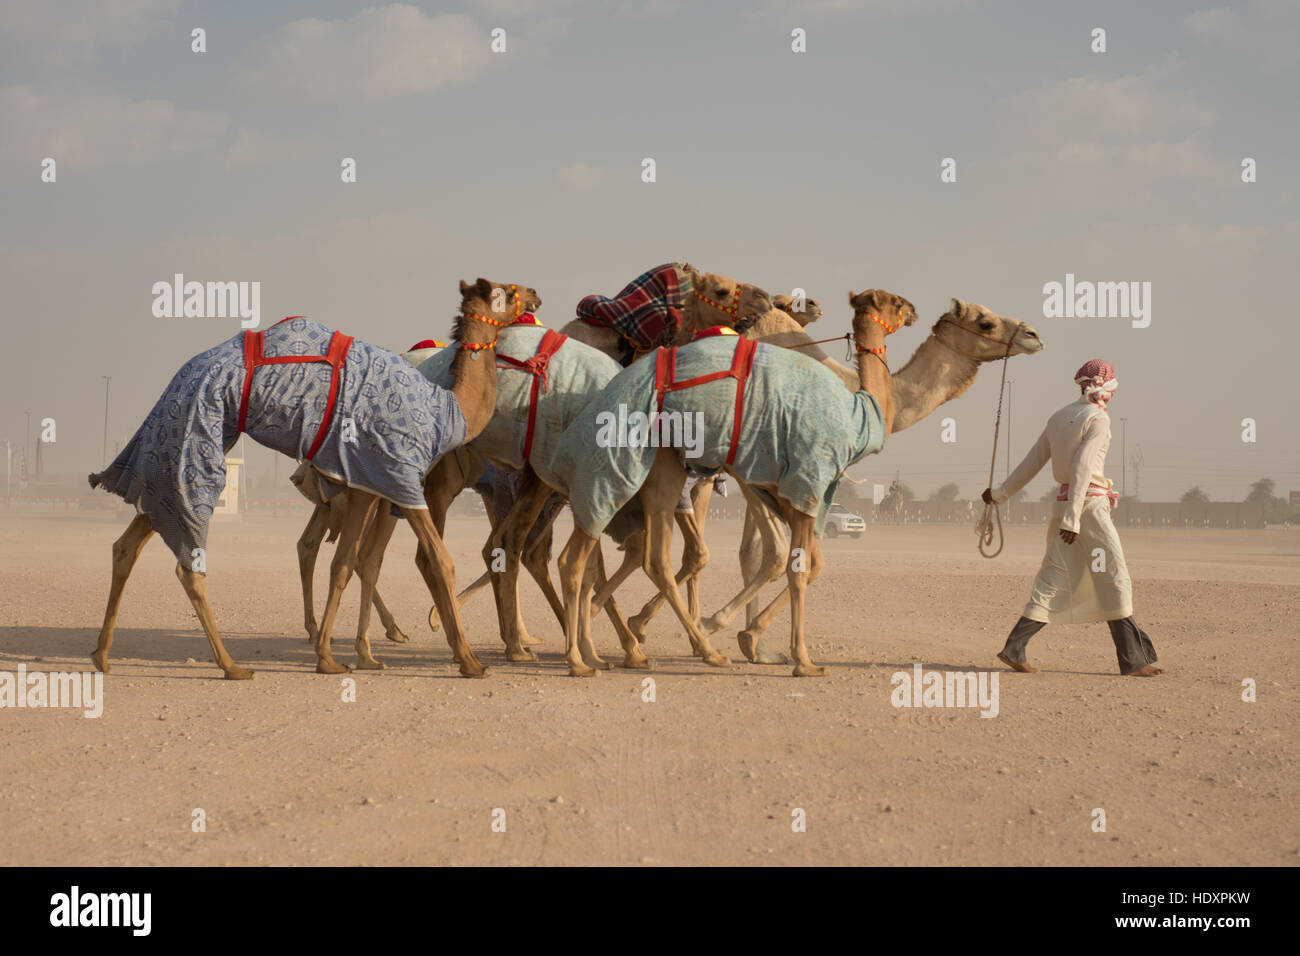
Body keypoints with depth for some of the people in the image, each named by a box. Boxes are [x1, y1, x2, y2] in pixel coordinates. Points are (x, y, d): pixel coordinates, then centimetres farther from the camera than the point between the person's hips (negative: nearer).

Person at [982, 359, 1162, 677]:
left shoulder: (1058, 418, 14)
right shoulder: (1098, 419, -9)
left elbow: (1032, 462, 17)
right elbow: (1082, 466, -18)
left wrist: (1001, 492, 28)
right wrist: (1073, 517, -21)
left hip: (1064, 503, 8)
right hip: (1090, 504, -7)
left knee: (1055, 580, 8)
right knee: (1115, 579, -2)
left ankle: (1014, 648, 1)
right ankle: (1133, 659, 0)